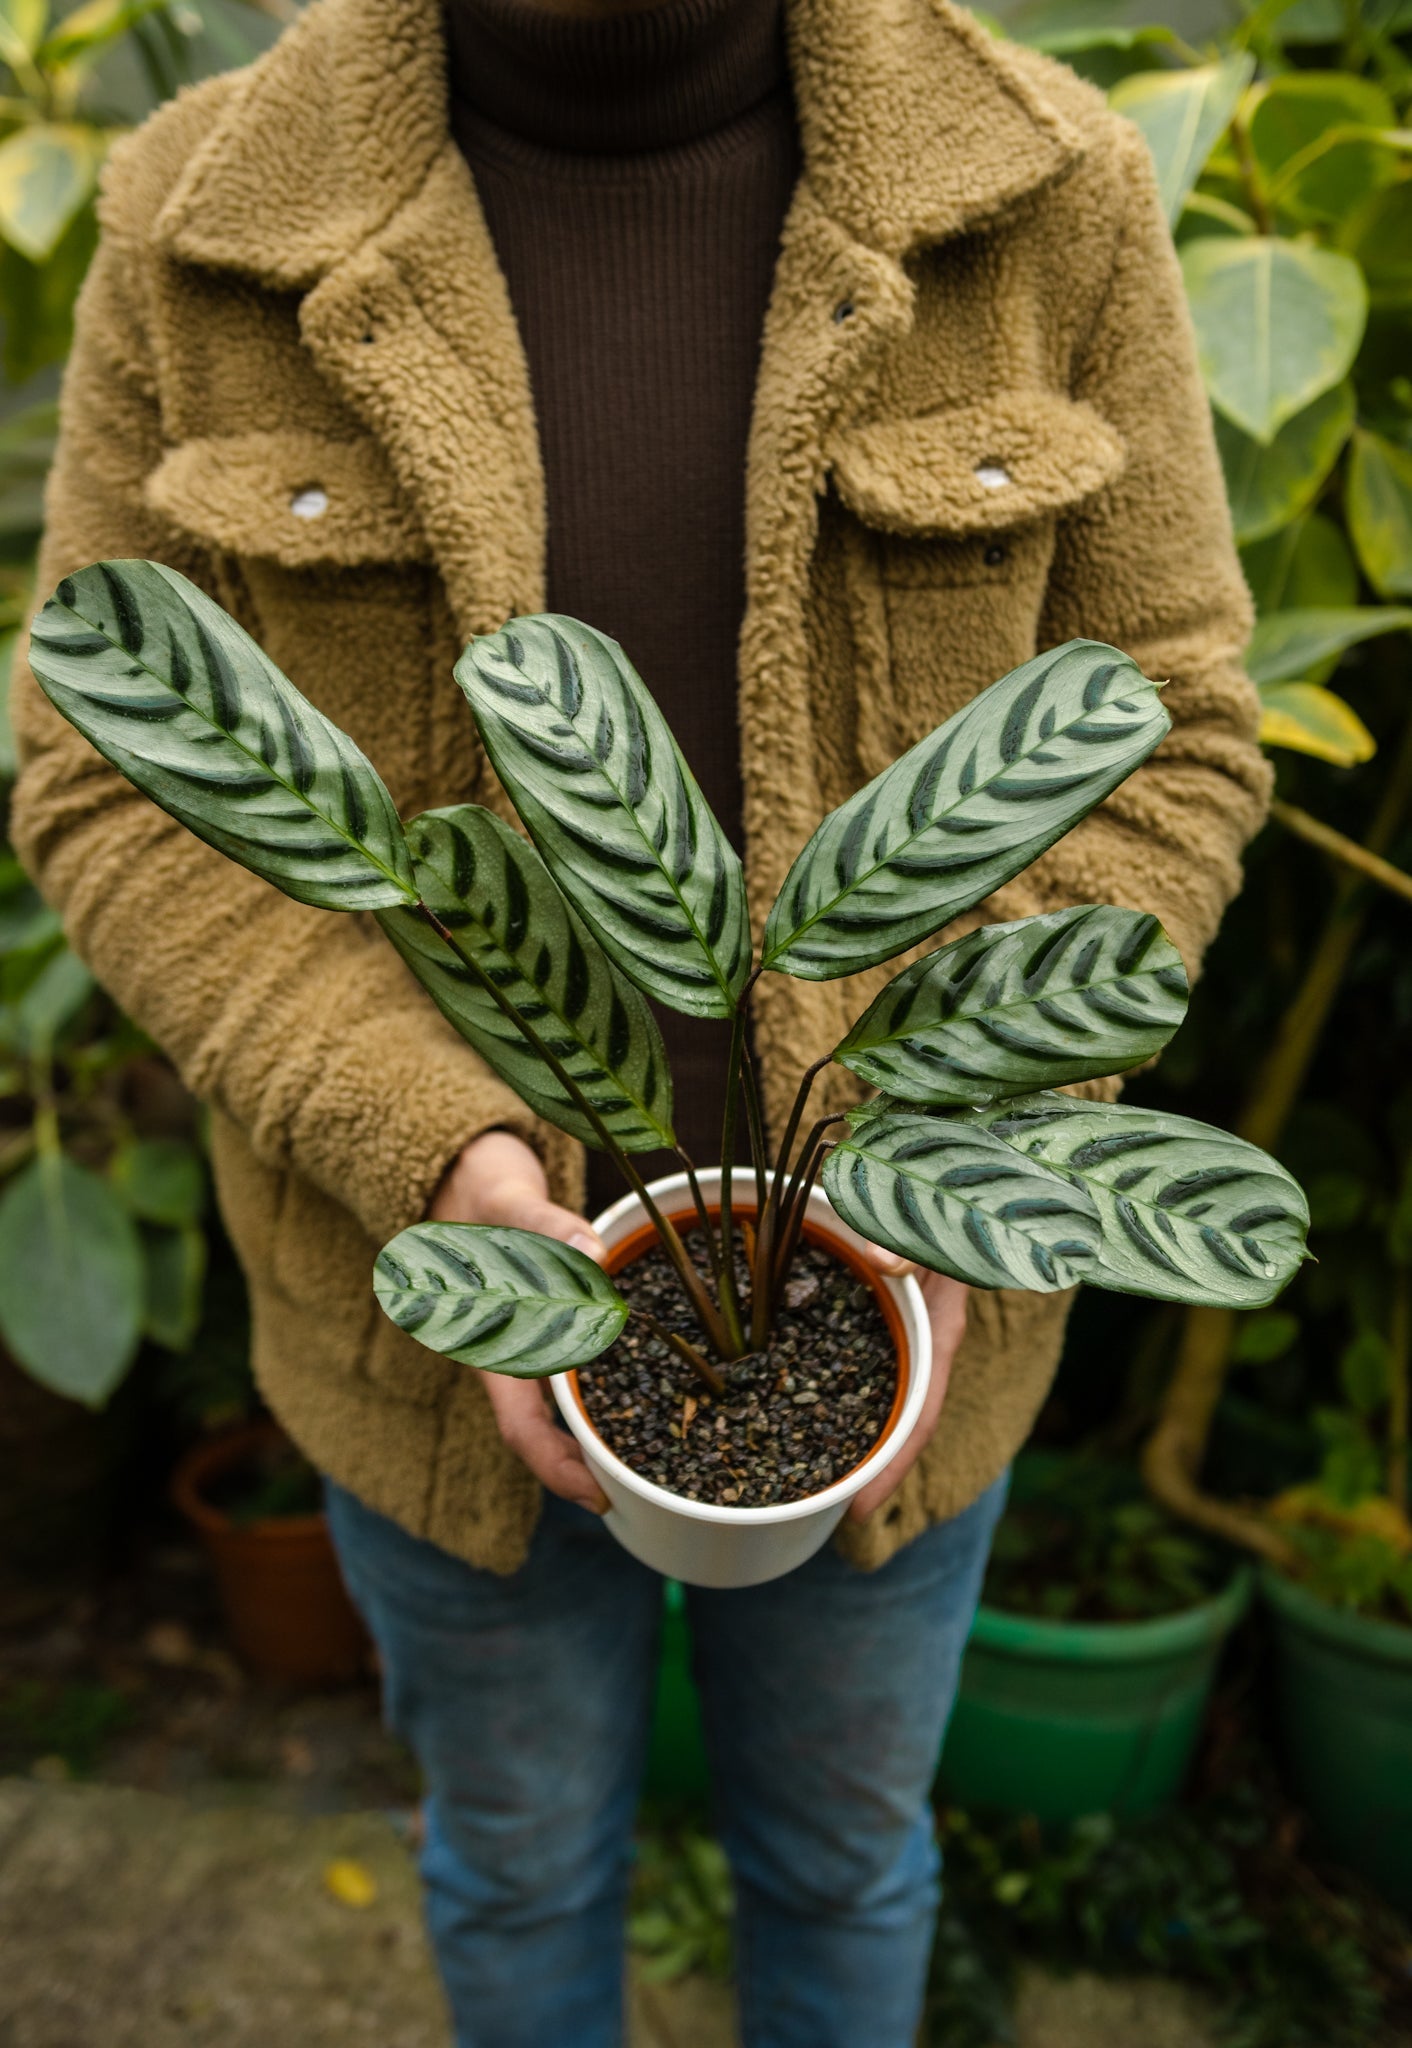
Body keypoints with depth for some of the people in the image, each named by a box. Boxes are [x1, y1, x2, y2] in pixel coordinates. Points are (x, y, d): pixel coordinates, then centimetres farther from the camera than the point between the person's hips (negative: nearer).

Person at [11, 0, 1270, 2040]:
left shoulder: (1042, 194, -11)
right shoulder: (210, 228, -10)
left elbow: (1160, 742, -6)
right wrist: (445, 1166, -23)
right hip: (438, 1266, 0)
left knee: (843, 1831, 26)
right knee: (522, 1842, 26)